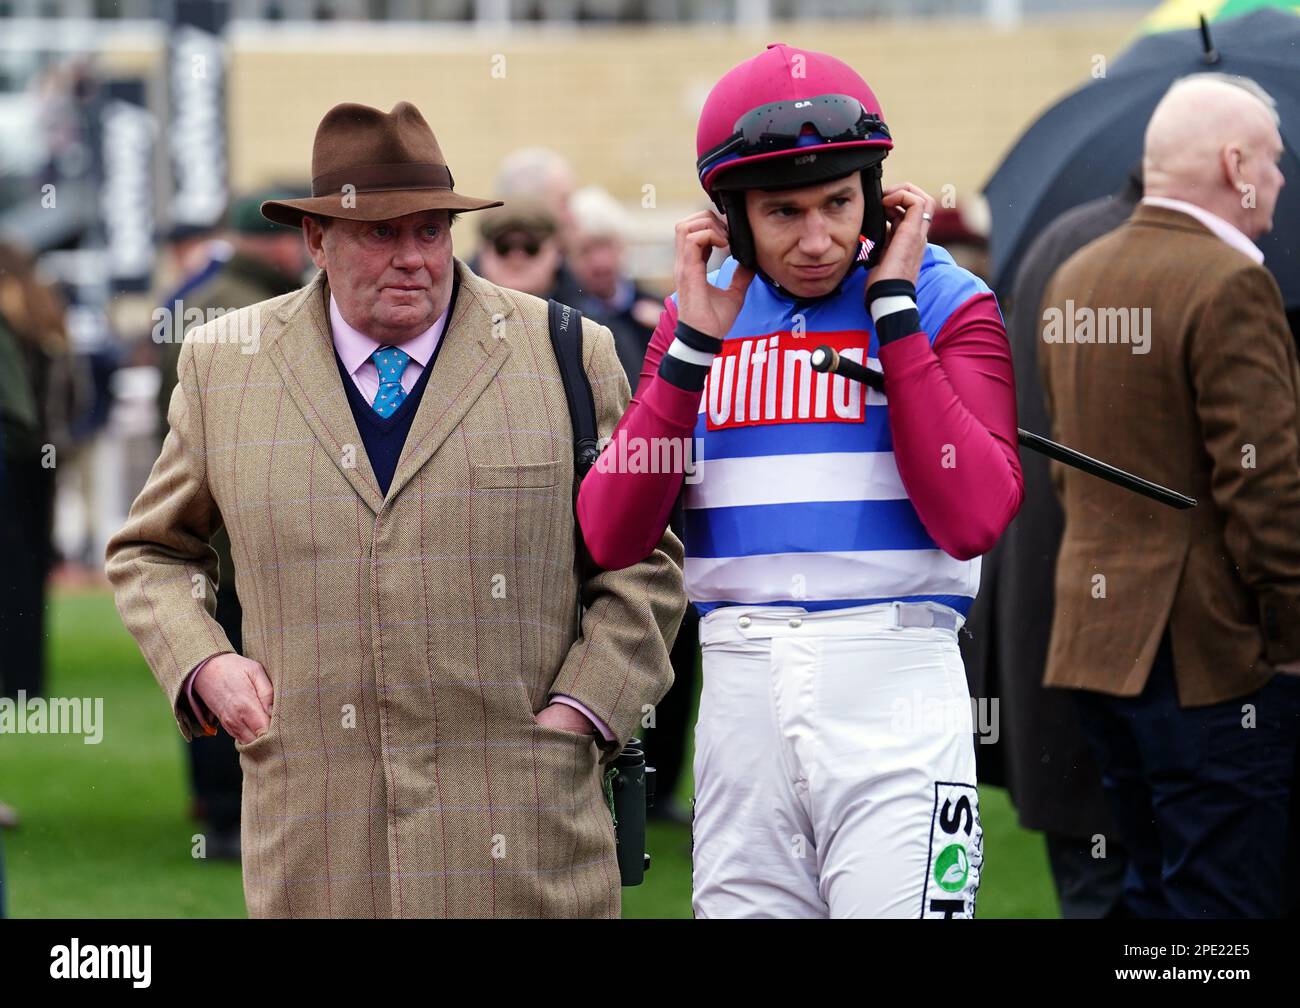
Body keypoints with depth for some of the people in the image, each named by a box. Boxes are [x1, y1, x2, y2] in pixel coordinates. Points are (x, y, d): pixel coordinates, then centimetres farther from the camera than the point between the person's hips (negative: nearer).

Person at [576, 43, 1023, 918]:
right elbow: (611, 539, 2)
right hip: (739, 702, 4)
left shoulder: (945, 301, 1)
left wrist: (892, 310, -11)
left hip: (893, 695, -4)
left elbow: (973, 517, -15)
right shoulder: (703, 312, 11)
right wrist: (696, 343, -4)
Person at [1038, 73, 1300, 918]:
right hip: (1210, 654, -9)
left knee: (1156, 890, 15)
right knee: (1222, 905, -6)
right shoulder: (1229, 285, -15)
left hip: (1096, 640, 9)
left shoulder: (1074, 278, 12)